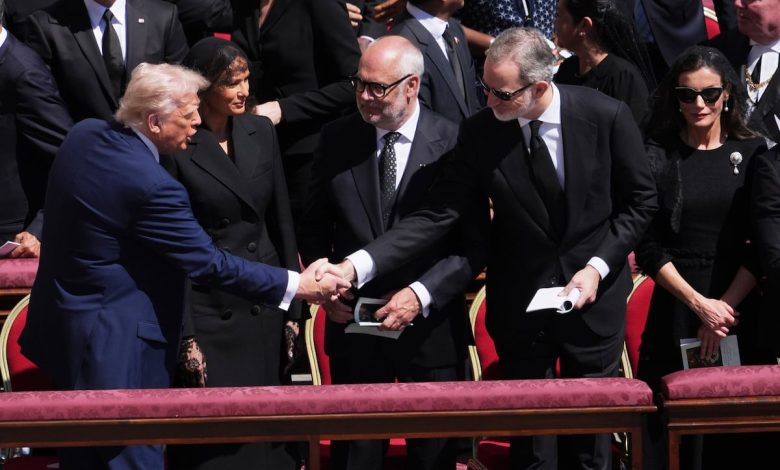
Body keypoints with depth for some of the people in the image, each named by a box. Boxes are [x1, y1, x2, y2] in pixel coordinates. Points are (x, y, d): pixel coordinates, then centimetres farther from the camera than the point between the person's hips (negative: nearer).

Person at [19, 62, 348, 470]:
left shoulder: (82, 135, -2)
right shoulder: (151, 186, -27)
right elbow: (209, 264, -22)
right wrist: (297, 286, -16)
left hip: (59, 325, 9)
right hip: (113, 343, -9)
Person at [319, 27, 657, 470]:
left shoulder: (606, 116, -15)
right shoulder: (481, 132, -12)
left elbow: (640, 201, -4)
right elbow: (437, 215, -14)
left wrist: (599, 266, -15)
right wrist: (358, 266, -26)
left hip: (594, 296, -1)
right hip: (520, 302, 1)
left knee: (591, 434, 11)